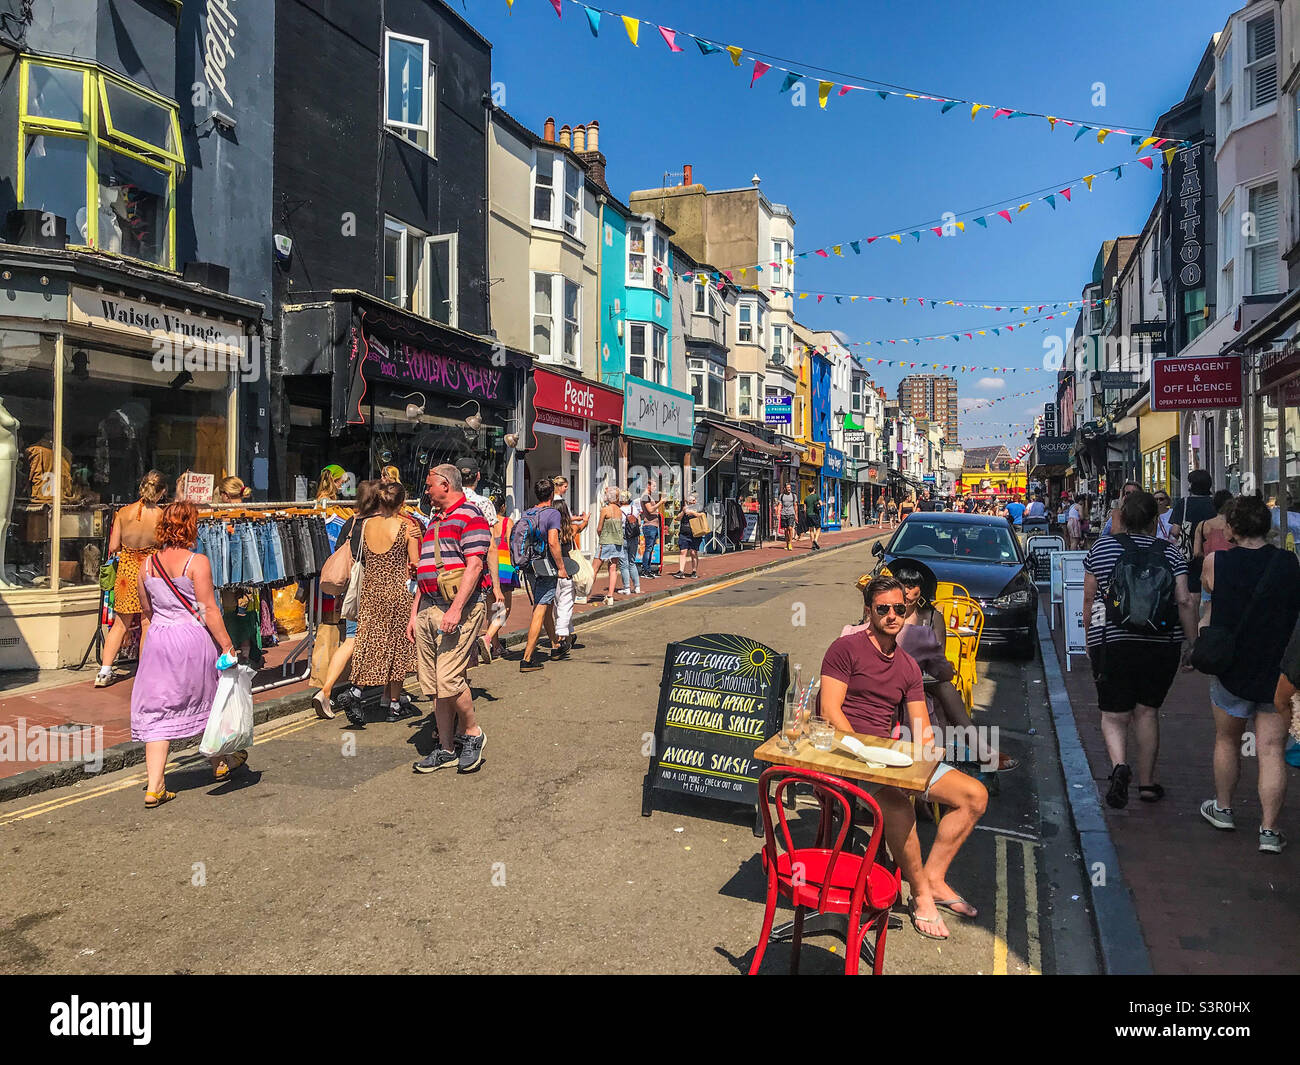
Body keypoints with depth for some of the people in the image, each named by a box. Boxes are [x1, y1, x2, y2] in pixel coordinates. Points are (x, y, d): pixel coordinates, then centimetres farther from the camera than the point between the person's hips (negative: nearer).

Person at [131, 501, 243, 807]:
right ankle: (219, 764, 36)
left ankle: (154, 787, 3)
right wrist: (227, 645, -10)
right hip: (193, 637, -4)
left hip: (157, 640, 4)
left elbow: (147, 612, 14)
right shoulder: (197, 562, -13)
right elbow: (208, 609, -15)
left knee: (157, 710, 6)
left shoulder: (147, 565, 4)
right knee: (208, 701, 16)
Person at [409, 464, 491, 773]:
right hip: (428, 608, 9)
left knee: (449, 680, -13)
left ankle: (473, 733, 9)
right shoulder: (435, 521, 23)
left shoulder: (470, 516, -5)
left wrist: (456, 609, -23)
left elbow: (475, 565, -15)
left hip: (459, 608, -9)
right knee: (434, 684, 8)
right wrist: (414, 614, 19)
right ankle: (445, 748, 16)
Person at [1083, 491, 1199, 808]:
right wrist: (1193, 642, 4)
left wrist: (1090, 637, 13)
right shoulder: (1169, 552, 2)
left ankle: (1119, 765, -21)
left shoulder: (1102, 547, 1)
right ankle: (1146, 783, 21)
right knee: (1147, 711, 15)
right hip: (1161, 644, 2)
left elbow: (1089, 598, 3)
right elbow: (1184, 601, -4)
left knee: (1114, 715, 6)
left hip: (1112, 642, -1)